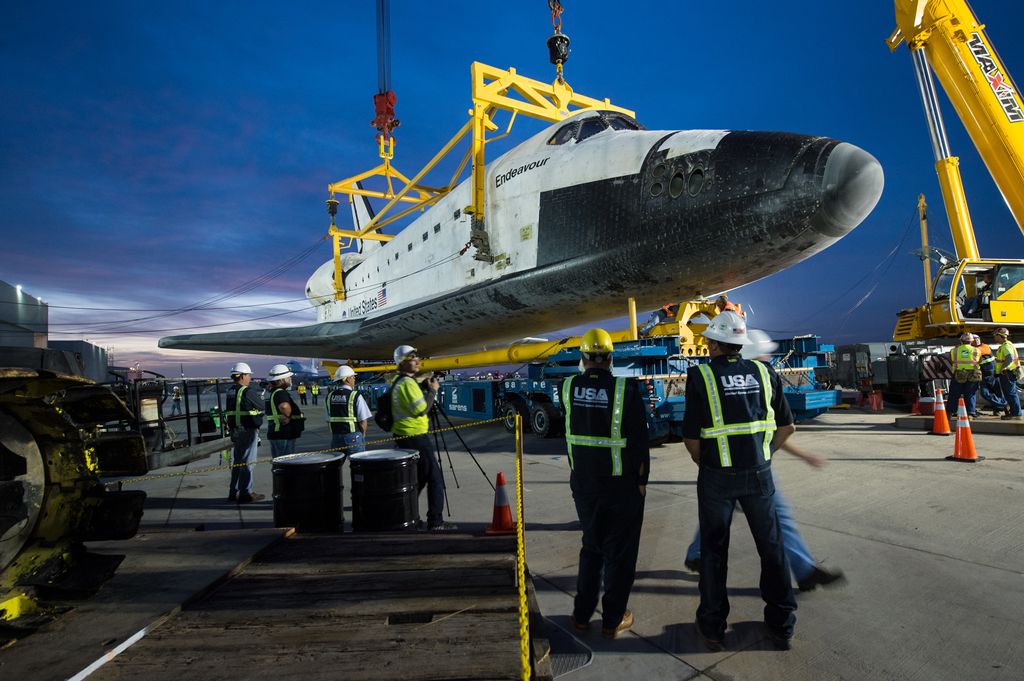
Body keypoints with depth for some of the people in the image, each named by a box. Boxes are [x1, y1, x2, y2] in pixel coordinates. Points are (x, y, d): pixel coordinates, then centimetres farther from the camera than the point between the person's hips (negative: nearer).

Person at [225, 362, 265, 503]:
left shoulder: (230, 392, 8)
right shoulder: (247, 392, -17)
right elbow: (261, 408, -9)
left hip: (235, 430, 8)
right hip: (248, 430, -8)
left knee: (237, 461, 17)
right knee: (247, 462, -2)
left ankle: (234, 492, 26)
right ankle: (245, 494, 3)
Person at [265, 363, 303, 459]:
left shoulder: (273, 393, 14)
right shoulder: (280, 393, -19)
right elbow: (284, 406, -40)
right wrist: (287, 417, -24)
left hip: (275, 434, 10)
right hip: (283, 435, -10)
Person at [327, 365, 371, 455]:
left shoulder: (330, 396, 6)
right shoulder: (355, 395, -10)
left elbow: (328, 420, 9)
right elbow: (363, 421, -10)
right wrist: (363, 435, 7)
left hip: (335, 438, 5)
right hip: (353, 437, -5)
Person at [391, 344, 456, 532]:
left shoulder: (398, 382, 15)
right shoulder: (407, 383, -16)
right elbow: (421, 409, -20)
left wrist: (427, 389, 10)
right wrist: (432, 391, -9)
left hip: (404, 437, 10)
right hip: (415, 437, -10)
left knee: (418, 478, 18)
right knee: (435, 478, -5)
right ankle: (435, 522, -3)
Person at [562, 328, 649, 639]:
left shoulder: (569, 387, -6)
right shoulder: (626, 389, -16)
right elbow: (639, 440, -11)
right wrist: (642, 480, -2)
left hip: (583, 482, 4)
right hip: (621, 485, -4)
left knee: (591, 546, 22)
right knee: (619, 552, 14)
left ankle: (582, 614, 30)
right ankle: (613, 620, 25)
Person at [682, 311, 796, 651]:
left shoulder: (700, 376, -11)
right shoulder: (764, 372, 0)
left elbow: (691, 437, -10)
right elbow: (787, 426, 7)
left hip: (716, 476, -2)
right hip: (759, 473, 3)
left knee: (714, 550, 12)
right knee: (771, 546, 18)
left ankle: (713, 627, 24)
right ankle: (781, 625, 30)